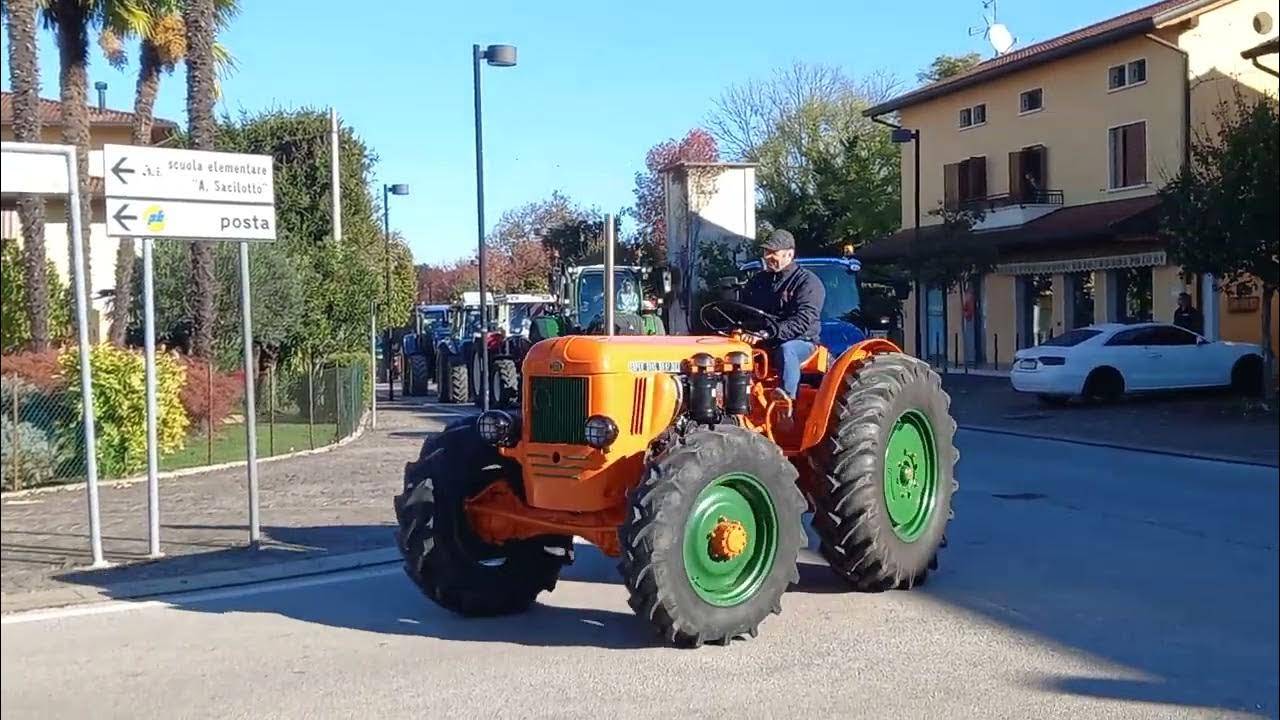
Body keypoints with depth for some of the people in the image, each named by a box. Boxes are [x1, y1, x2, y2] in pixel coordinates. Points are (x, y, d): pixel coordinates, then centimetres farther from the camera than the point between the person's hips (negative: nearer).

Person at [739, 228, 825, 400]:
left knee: (785, 350, -39)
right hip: (761, 342, 5)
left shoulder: (808, 282, -5)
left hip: (799, 342, -5)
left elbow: (803, 320, -19)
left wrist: (768, 333, -31)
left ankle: (787, 400, -44)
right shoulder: (757, 281, 16)